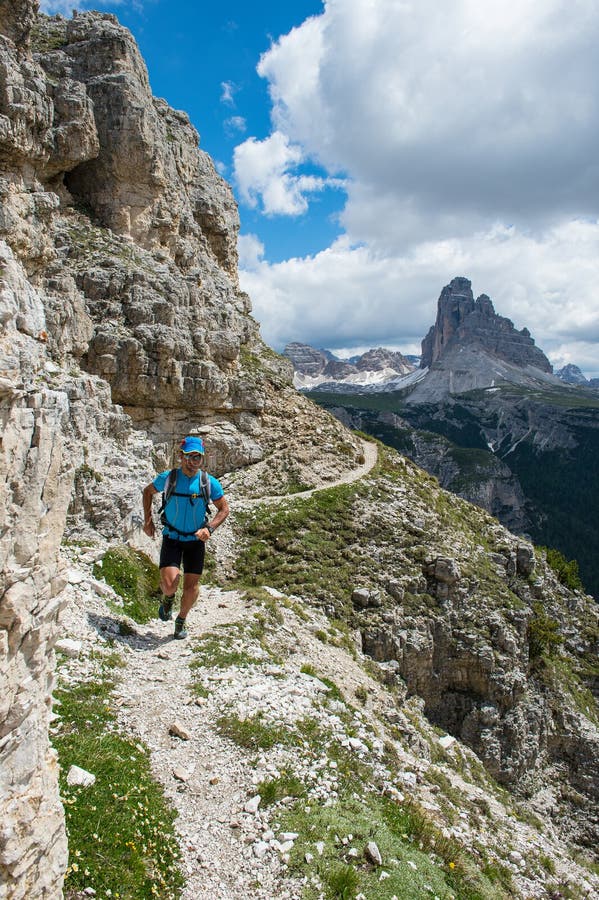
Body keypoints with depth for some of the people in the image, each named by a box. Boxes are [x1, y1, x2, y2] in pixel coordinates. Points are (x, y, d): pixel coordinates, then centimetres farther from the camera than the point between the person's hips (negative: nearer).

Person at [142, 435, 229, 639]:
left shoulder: (209, 482, -10)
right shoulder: (168, 477, -9)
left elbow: (224, 509, 0)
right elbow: (147, 491, 10)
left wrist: (209, 528, -16)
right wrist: (148, 520, 3)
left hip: (196, 540, 1)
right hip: (171, 538, -1)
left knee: (191, 587, 5)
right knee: (169, 584, -17)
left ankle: (181, 620, 34)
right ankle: (168, 599, 22)